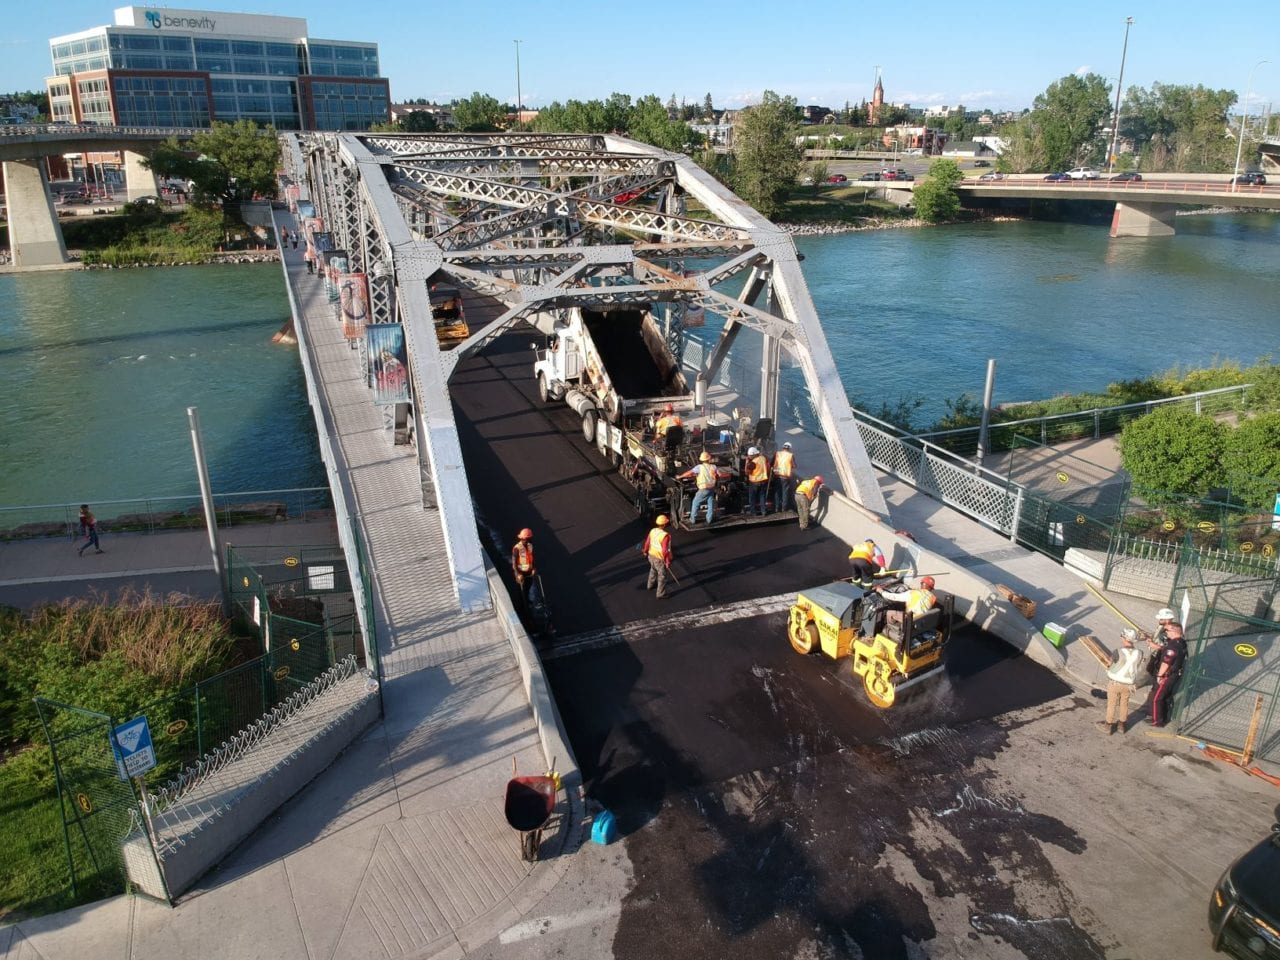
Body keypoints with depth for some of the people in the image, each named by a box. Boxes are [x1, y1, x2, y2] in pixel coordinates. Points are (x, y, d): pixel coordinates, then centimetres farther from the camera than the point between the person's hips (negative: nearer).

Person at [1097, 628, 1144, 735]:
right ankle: (1122, 723, 41)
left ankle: (1108, 725, 30)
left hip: (1114, 682, -3)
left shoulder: (1119, 652, -28)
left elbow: (1111, 662, -9)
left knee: (1111, 704, 16)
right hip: (1129, 683, 3)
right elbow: (1136, 666, 1)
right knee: (1124, 704, 24)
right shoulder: (1139, 653, -15)